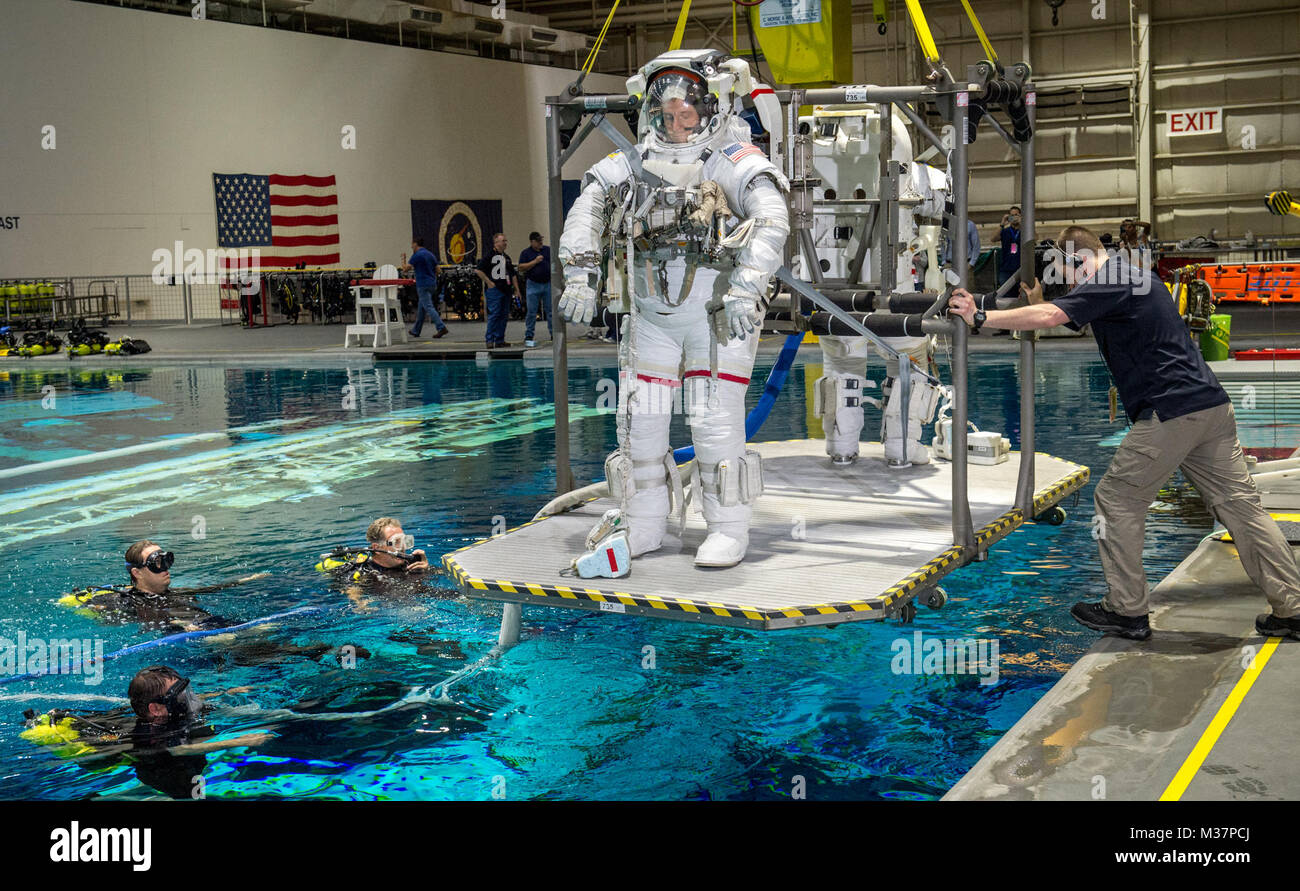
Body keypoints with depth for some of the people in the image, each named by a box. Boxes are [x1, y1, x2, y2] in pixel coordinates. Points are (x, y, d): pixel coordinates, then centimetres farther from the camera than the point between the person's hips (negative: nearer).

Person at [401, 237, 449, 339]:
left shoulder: (417, 255, -10)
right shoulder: (431, 254, 14)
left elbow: (407, 268, -8)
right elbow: (437, 270, 16)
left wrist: (403, 266, 14)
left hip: (423, 285, -8)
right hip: (432, 284, 8)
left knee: (429, 307, -12)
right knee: (421, 308, 16)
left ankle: (441, 328, -23)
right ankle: (416, 331, 24)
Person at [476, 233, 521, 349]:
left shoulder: (507, 257, 18)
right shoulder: (489, 256, -5)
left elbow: (512, 275, 23)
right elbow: (479, 270, -8)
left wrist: (516, 289, 18)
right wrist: (488, 282, -10)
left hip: (506, 290, 7)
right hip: (494, 290, -7)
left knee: (504, 315, 7)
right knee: (494, 315, -9)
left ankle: (500, 340, 13)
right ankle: (490, 340, -6)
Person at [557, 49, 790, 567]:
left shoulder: (733, 161, -9)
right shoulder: (635, 164, 8)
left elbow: (771, 218, -23)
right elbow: (587, 209, 7)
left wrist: (746, 286, -35)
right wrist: (581, 273, -7)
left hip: (718, 314, -5)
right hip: (651, 315, 5)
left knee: (715, 419, -7)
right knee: (638, 419, 5)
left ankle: (729, 530, 7)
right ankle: (643, 529, 18)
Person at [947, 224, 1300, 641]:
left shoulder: (1110, 282, -7)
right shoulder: (1135, 275, 23)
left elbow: (1049, 317, -20)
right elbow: (1067, 317, 34)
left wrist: (980, 317, -15)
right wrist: (1038, 300, 23)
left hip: (1171, 412, -9)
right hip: (1212, 406, 9)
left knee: (1116, 500, 3)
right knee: (1239, 503, 9)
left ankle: (1127, 610, 7)